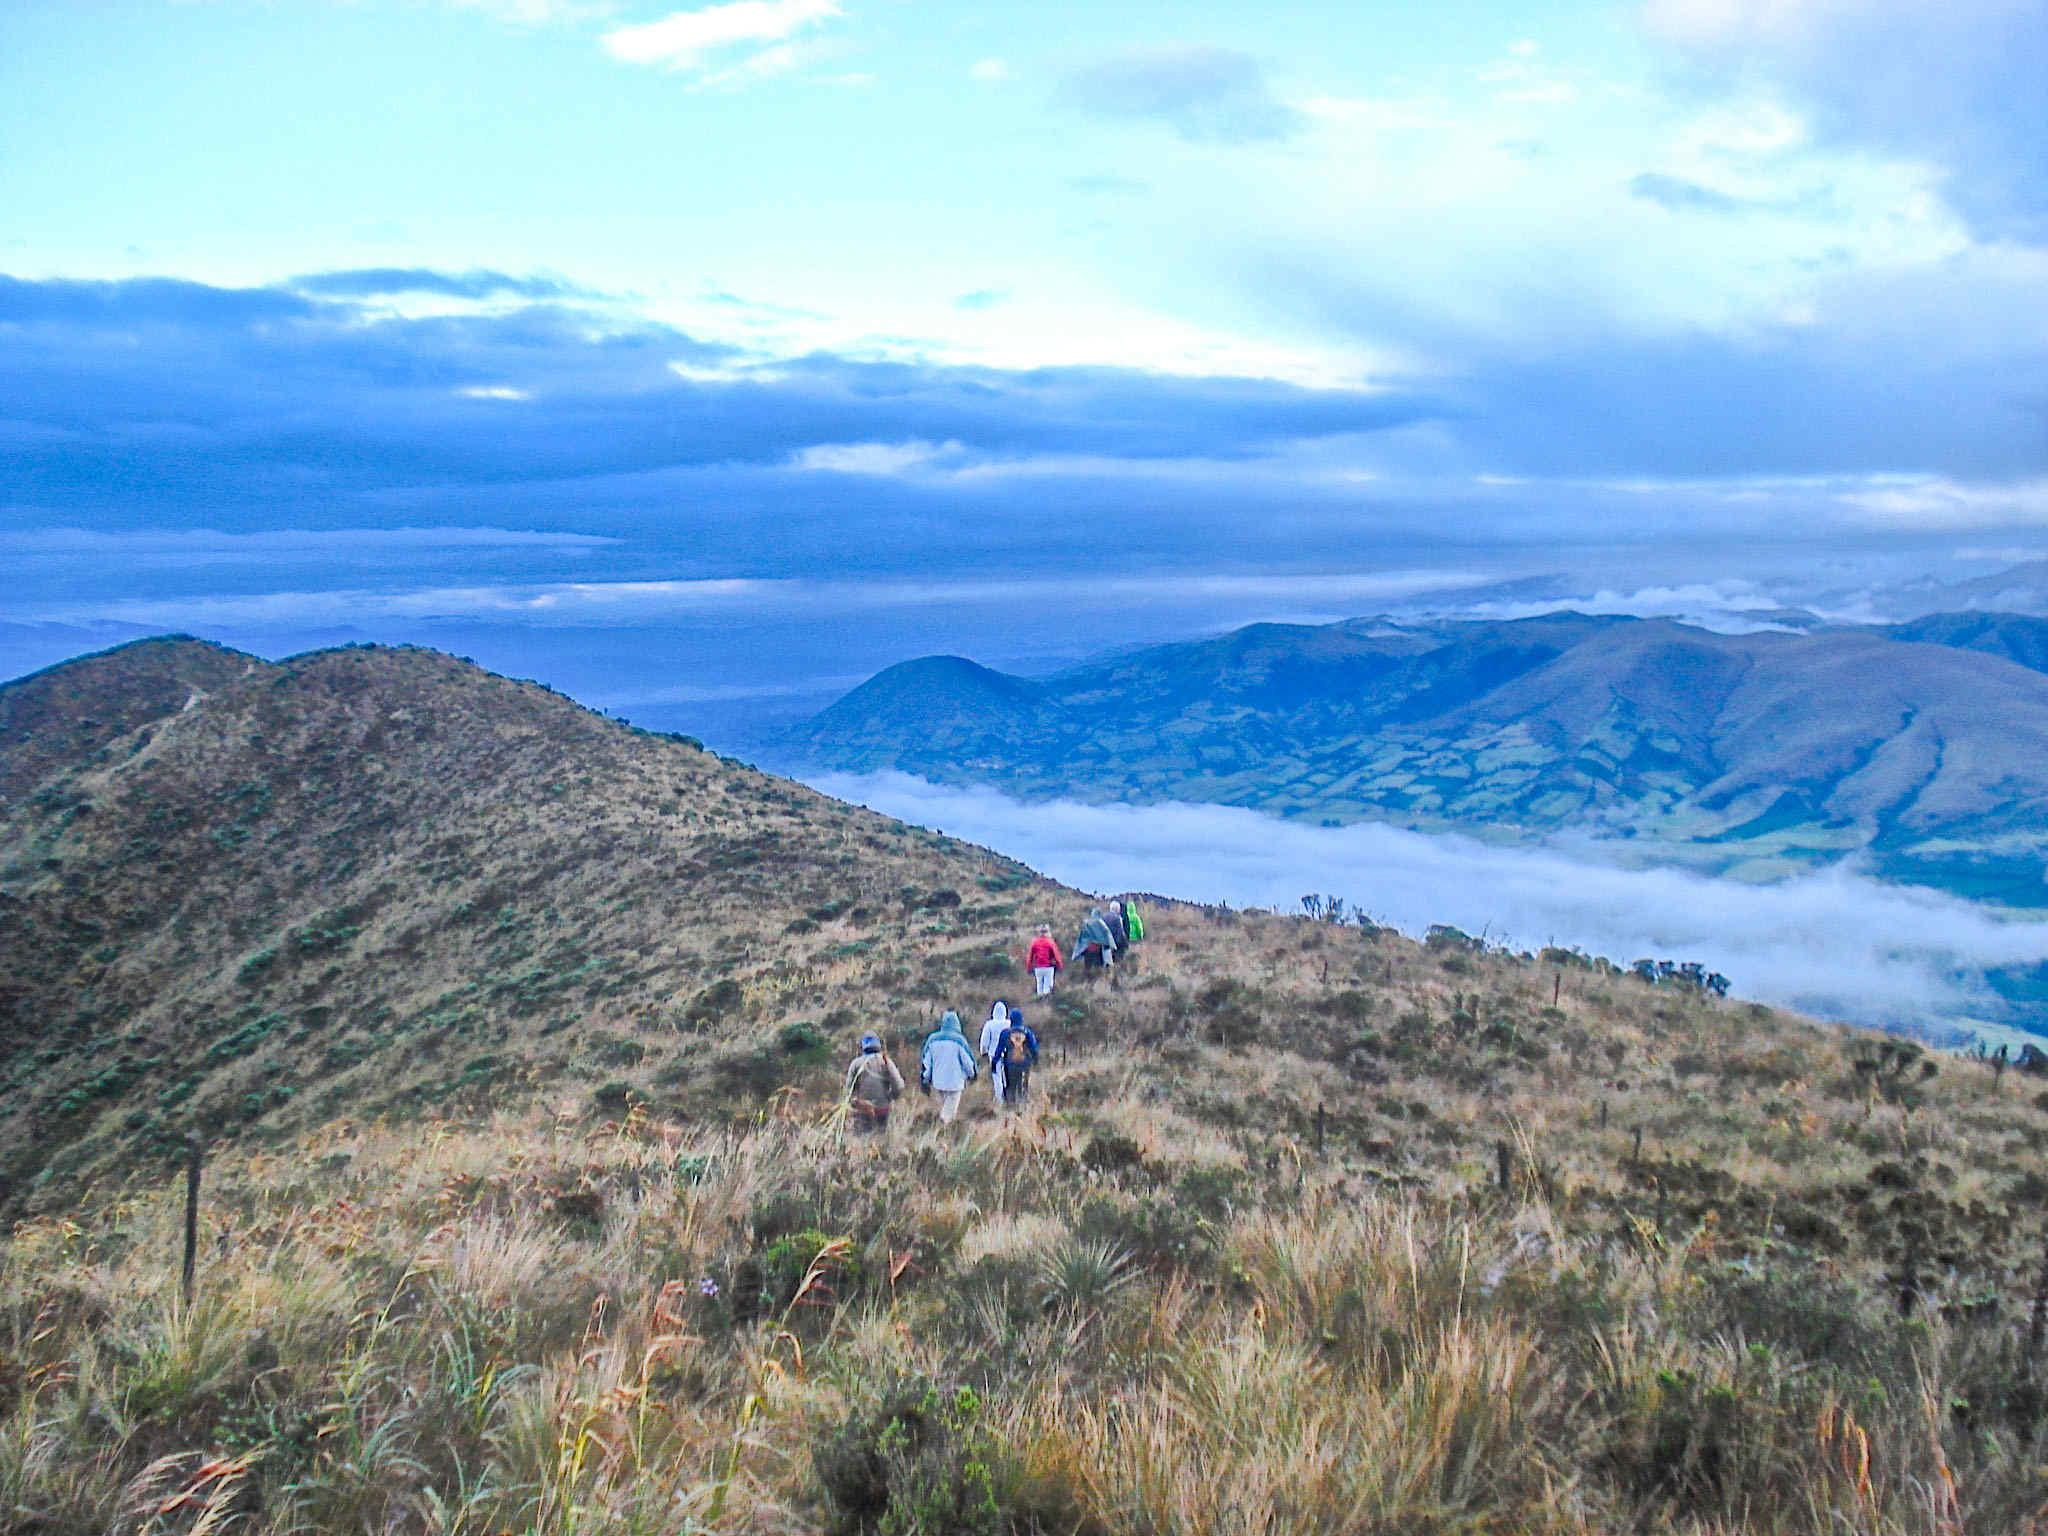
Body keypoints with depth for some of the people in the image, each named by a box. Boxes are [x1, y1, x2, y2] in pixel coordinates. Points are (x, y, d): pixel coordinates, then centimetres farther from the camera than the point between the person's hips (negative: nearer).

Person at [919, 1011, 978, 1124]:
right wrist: (972, 1073, 14)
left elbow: (926, 1062, 5)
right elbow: (967, 1060, -5)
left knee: (943, 1104, 21)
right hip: (955, 1081, -4)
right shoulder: (959, 1040, -13)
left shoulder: (932, 1039, -1)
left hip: (937, 1081, 4)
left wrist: (925, 1079, 15)